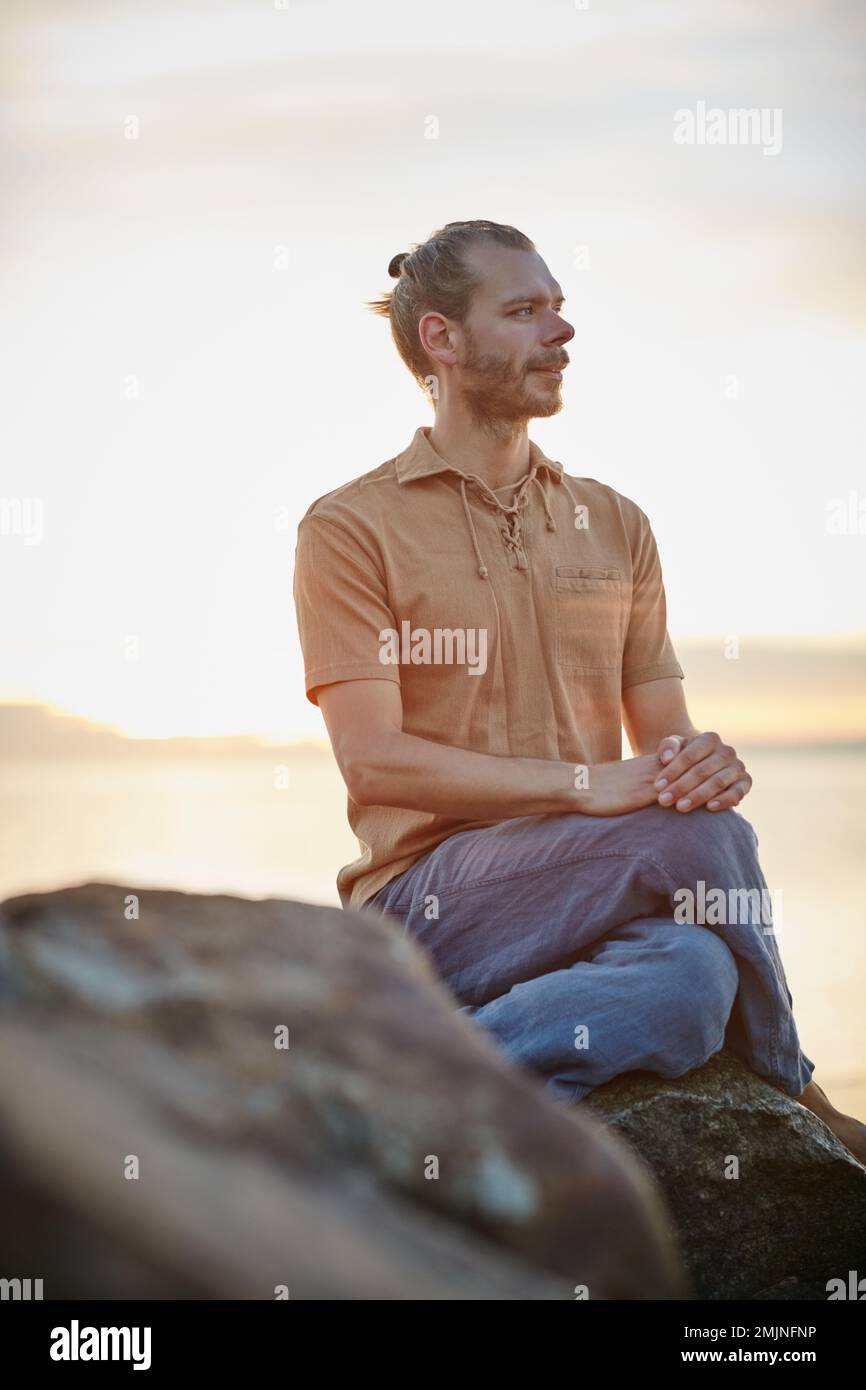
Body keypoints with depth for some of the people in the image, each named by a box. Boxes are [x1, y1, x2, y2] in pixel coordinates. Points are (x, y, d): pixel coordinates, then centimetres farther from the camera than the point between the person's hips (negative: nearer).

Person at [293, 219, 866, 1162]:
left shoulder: (615, 525, 18)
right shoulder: (349, 529, 2)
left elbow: (665, 733, 17)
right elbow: (374, 760, -8)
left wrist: (703, 764, -9)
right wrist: (585, 784, -17)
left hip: (604, 899, 4)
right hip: (425, 897, -4)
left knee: (692, 978, -35)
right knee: (698, 843, -30)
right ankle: (787, 1103, -8)